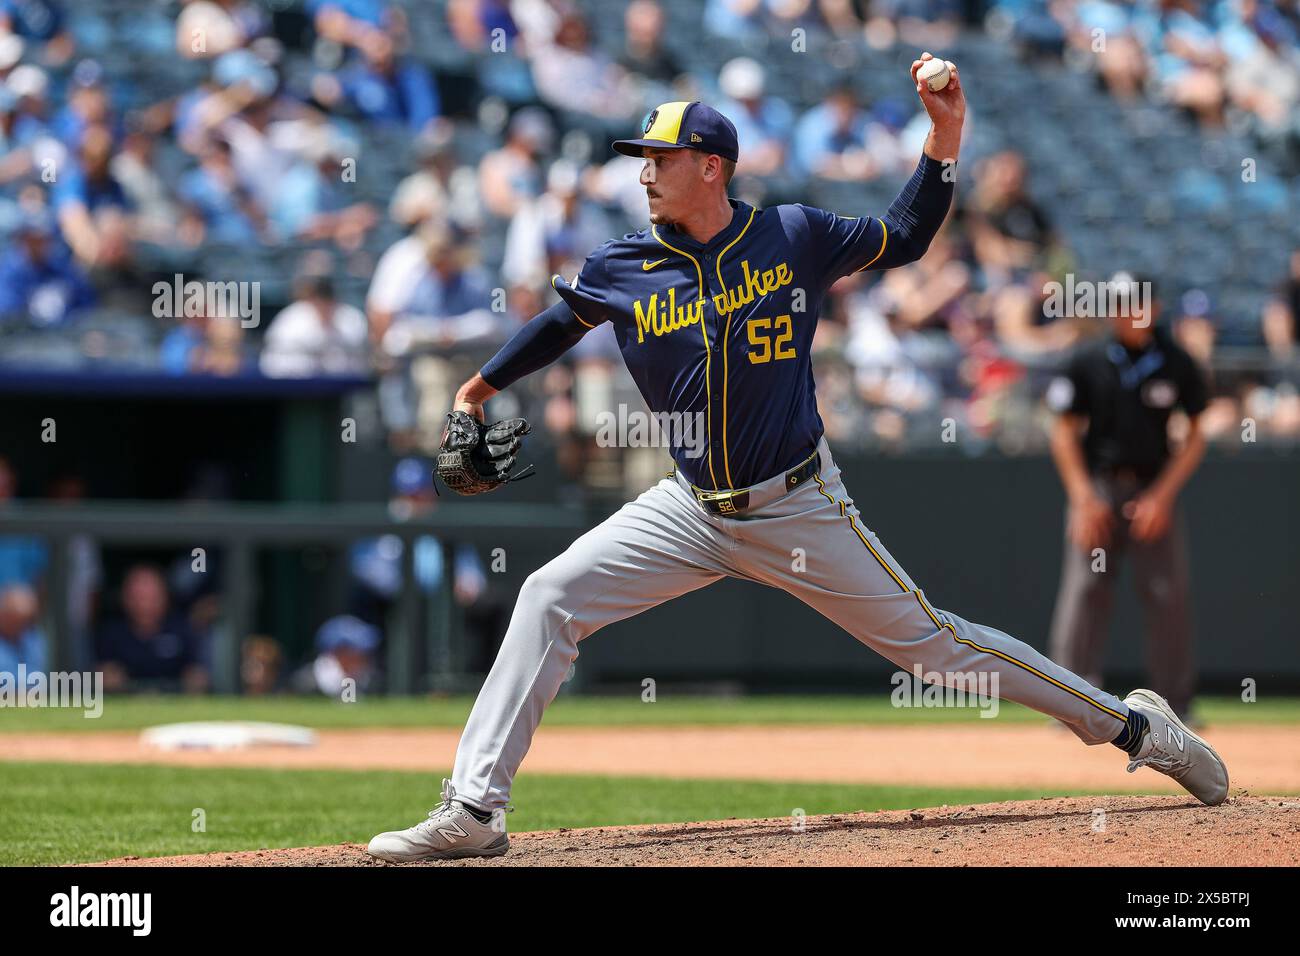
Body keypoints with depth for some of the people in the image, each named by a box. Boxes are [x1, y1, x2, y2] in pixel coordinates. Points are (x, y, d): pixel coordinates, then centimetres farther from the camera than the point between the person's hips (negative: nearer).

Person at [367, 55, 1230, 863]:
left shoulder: (793, 236, -5)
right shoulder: (623, 269, 0)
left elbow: (906, 238, 6)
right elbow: (559, 324, 20)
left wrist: (945, 138, -5)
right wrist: (478, 392, 19)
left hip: (802, 511, -3)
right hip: (691, 513, 3)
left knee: (933, 642, -1)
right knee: (550, 599, -12)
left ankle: (1134, 725, 13)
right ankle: (473, 811, -11)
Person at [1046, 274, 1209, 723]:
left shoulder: (1177, 365, 2)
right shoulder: (1088, 364, 2)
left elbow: (1195, 437, 5)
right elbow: (1064, 433, 5)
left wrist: (1163, 496, -6)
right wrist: (1083, 497, -6)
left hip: (1155, 490, 1)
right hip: (1097, 487, 0)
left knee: (1170, 596, -3)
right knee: (1084, 590, -9)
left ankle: (1175, 704, 5)